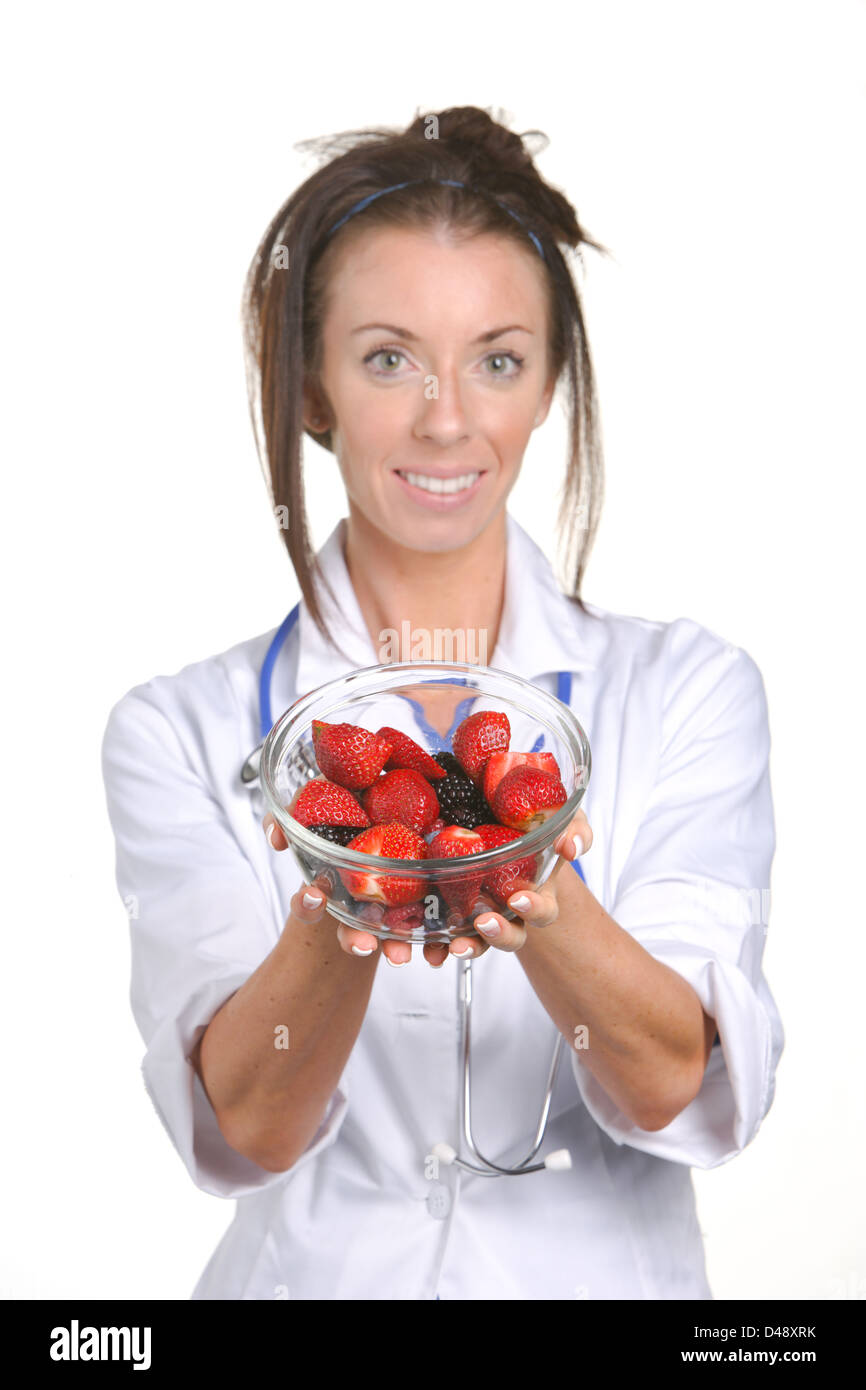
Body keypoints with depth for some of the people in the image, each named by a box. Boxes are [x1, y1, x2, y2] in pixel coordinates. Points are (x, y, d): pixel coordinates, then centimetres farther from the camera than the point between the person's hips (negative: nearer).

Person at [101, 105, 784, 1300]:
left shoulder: (691, 691, 0)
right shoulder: (177, 732, 0)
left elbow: (686, 1093, -8)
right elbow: (241, 1131, -9)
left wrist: (545, 902, -25)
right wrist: (334, 918, -26)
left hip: (606, 1272, 1)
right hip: (320, 1268, 0)